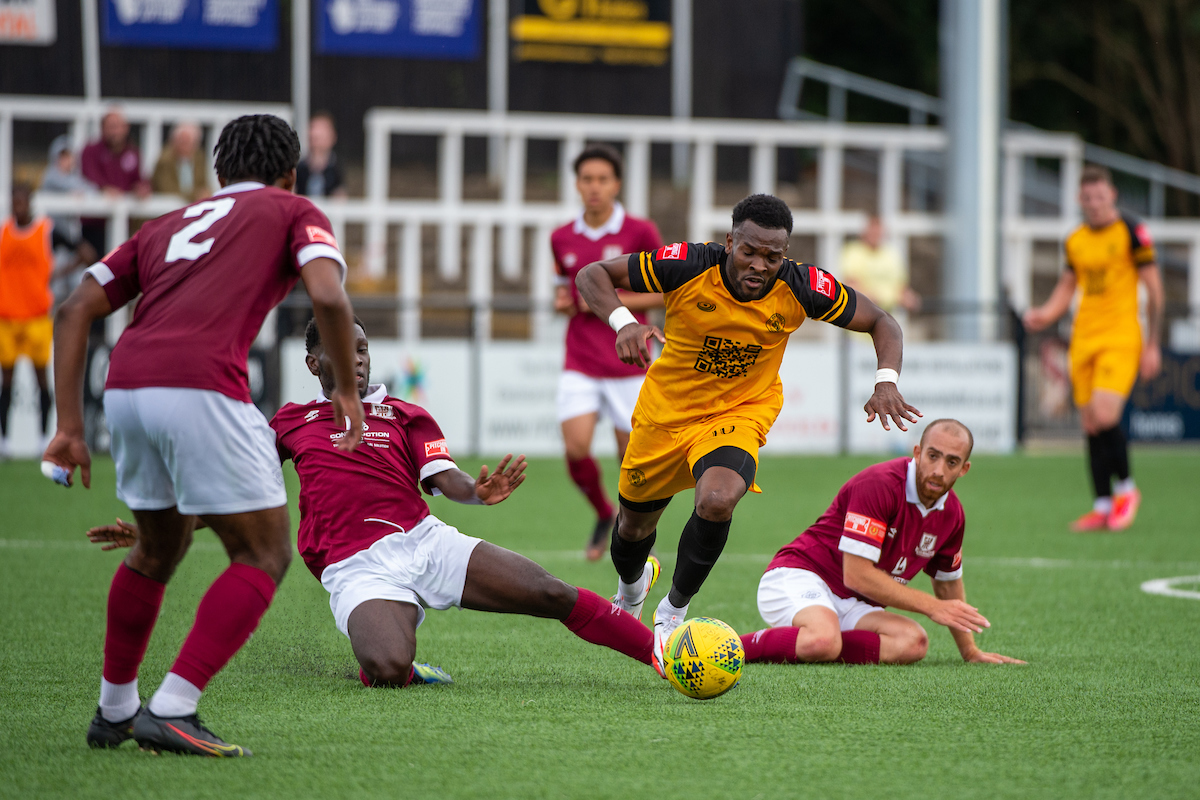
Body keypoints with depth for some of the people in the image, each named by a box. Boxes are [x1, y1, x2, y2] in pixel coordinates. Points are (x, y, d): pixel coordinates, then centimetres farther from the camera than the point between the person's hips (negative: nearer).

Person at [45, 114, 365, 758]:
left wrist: (70, 427, 20)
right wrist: (347, 390, 9)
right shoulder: (295, 213, 17)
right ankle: (172, 710, -10)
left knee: (158, 550, 28)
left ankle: (114, 710, 35)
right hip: (202, 387, -6)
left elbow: (75, 310, 22)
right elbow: (328, 298, -4)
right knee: (264, 556, 4)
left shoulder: (167, 225, 30)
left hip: (125, 387, 6)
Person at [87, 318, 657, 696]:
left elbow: (446, 481, 5)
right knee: (386, 670, -36)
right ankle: (402, 672, 0)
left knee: (553, 595, -14)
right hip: (356, 568, -2)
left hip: (424, 541, 2)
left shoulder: (404, 416, 20)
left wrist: (481, 490, -20)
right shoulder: (292, 423, 20)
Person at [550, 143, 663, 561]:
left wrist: (613, 301, -13)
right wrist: (561, 302, 0)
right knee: (576, 449, -13)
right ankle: (604, 516, 15)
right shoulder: (562, 238, 6)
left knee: (631, 453, 2)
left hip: (628, 362, -2)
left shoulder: (640, 233, -6)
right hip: (580, 364, 2)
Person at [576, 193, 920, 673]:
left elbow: (880, 322, -7)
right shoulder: (687, 266, -25)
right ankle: (630, 589, 57)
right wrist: (622, 322, -37)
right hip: (666, 411, 1)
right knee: (635, 523, 17)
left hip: (742, 413, -1)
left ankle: (673, 613, -6)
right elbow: (592, 275, -18)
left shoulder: (802, 288, -21)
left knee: (717, 501, -31)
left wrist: (886, 381, -25)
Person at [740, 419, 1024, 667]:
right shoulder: (880, 484, -19)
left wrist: (971, 652, 27)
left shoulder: (952, 514, 6)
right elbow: (856, 575, -21)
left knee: (913, 642, -26)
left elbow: (948, 581, 27)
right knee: (823, 639, -43)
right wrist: (933, 607, -15)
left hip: (852, 607, 8)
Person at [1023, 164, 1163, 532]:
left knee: (1104, 415, -20)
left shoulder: (1132, 232, -5)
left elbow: (1154, 288, -3)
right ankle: (1103, 506, 11)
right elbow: (1067, 285, 22)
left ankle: (1126, 488, 2)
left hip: (1121, 338, -6)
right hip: (1084, 338, 6)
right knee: (1091, 424, 3)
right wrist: (1046, 313, 1)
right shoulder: (1075, 240, 11)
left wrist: (1153, 345, -6)